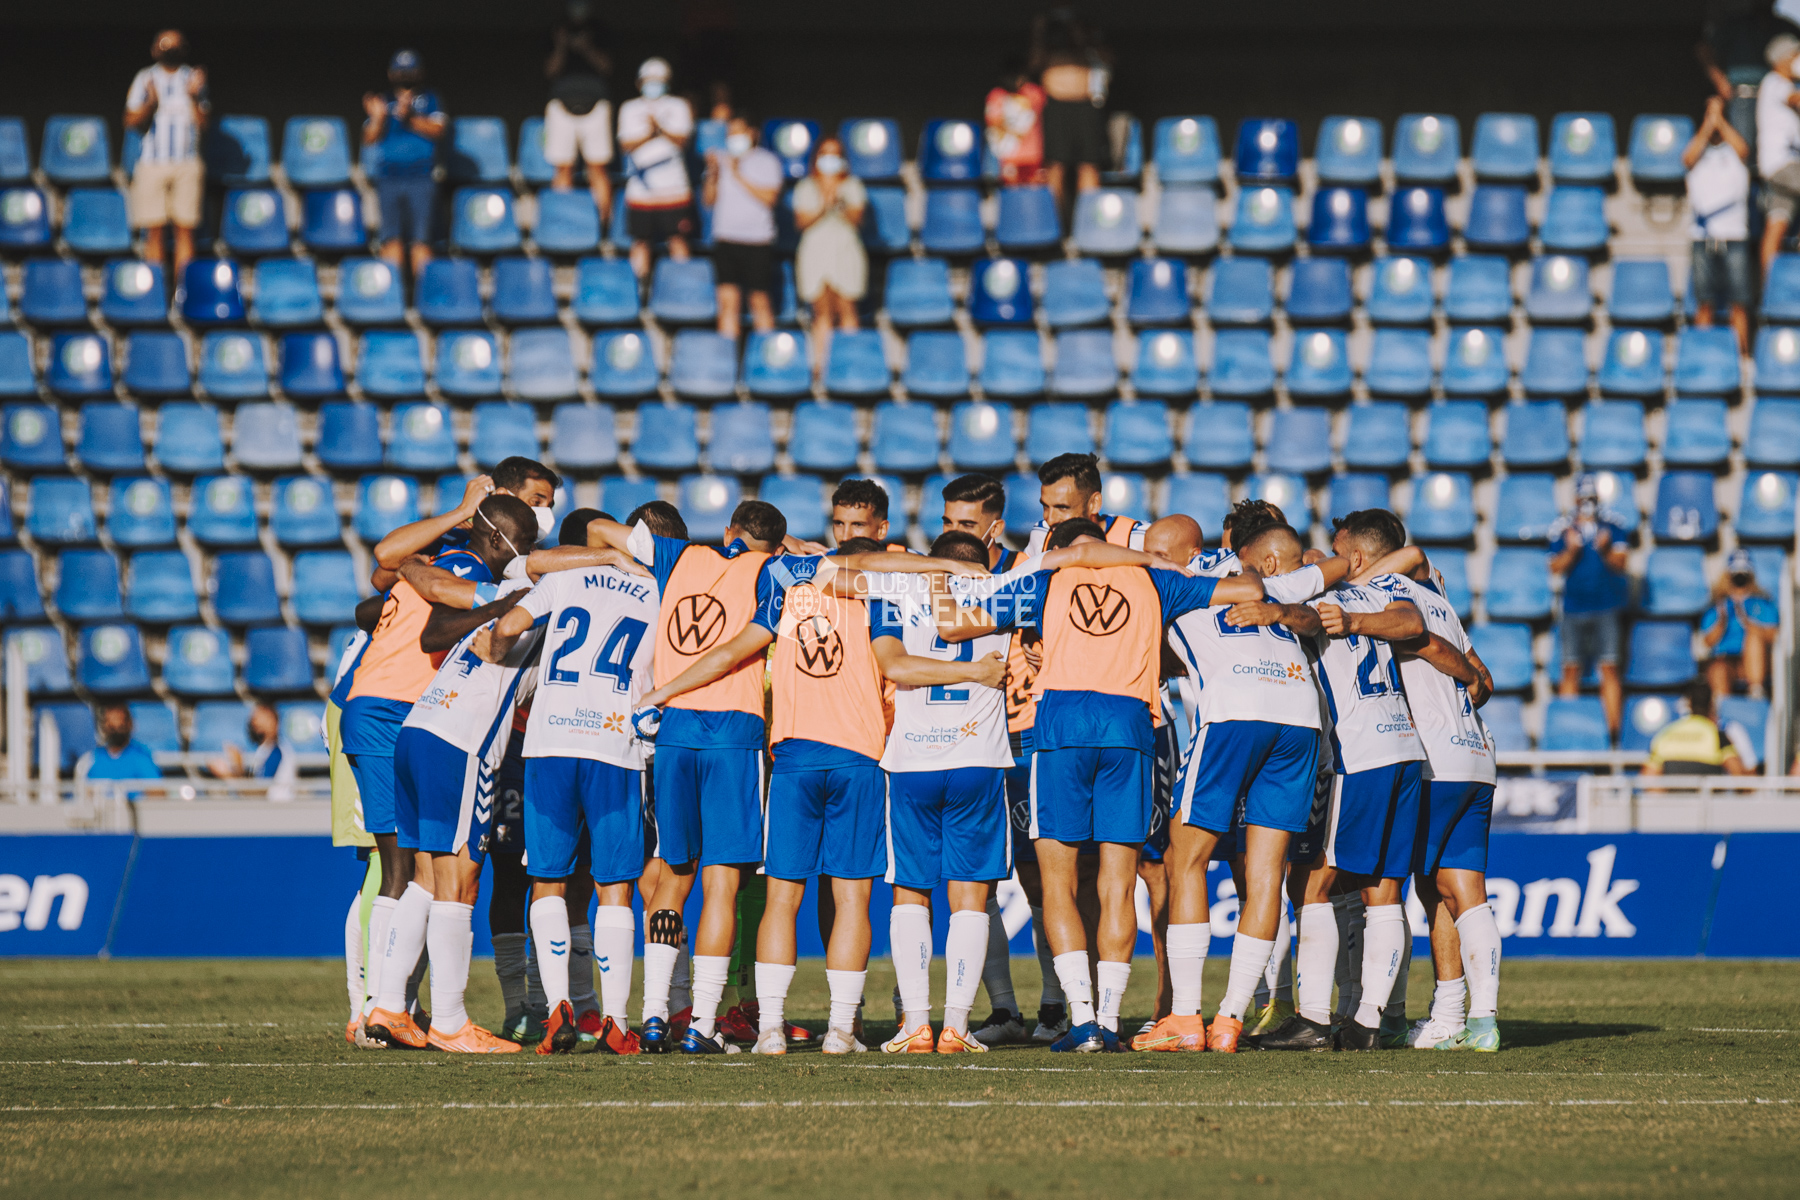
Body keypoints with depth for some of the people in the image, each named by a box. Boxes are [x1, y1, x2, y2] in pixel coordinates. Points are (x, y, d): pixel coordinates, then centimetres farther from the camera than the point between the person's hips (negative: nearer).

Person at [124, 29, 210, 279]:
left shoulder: (193, 78, 9)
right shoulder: (145, 79, 8)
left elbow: (203, 122, 2)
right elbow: (132, 122, 2)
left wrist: (194, 97, -14)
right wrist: (150, 103, -16)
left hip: (187, 165, 0)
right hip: (152, 162, 0)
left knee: (185, 229, -3)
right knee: (154, 230, -3)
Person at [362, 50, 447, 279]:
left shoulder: (429, 100, 12)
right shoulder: (383, 102, 16)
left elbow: (437, 131, -3)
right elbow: (369, 139, 7)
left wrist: (410, 119, -16)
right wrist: (378, 118, -12)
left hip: (421, 176, -2)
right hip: (388, 178, 2)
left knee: (421, 240, -8)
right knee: (392, 238, -5)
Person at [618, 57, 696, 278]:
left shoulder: (678, 107, 7)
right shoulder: (629, 109, 11)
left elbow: (681, 139, -7)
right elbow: (626, 144, 0)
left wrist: (660, 127, -22)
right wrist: (649, 134, -14)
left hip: (673, 186, -1)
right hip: (641, 190, 1)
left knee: (678, 239, -2)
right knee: (641, 241, 3)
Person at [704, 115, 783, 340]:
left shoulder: (767, 162, 1)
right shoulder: (720, 159, 10)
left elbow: (769, 197, -12)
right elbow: (709, 200, 9)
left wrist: (738, 176, -15)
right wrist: (712, 175, -7)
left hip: (758, 240, -2)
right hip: (726, 239, 2)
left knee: (760, 300, 1)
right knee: (728, 299, -4)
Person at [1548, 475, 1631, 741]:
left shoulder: (1613, 525, 2)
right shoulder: (1562, 527, 5)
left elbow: (1620, 564, -2)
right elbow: (1556, 568, 2)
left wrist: (1604, 550, -21)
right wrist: (1571, 551, -16)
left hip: (1607, 607, -1)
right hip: (1574, 607, 1)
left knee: (1609, 669, -5)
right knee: (1571, 670, 1)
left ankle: (1613, 730, -4)